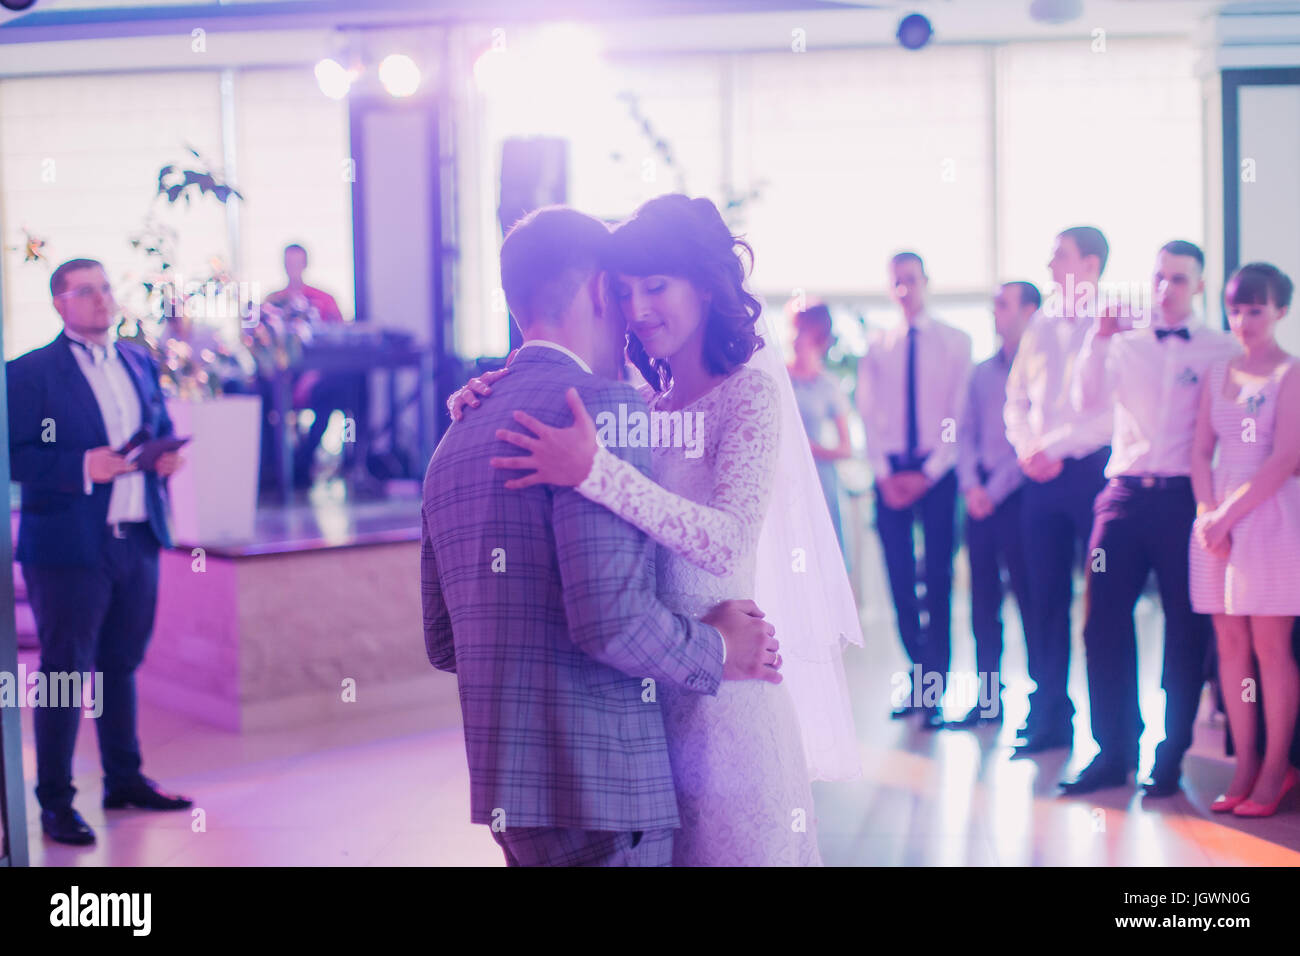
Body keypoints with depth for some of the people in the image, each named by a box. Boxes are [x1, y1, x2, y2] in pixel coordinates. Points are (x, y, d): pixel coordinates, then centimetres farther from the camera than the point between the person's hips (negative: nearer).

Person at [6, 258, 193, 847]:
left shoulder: (139, 362, 13)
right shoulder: (30, 372, -6)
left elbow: (161, 430, 22)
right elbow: (17, 457, -12)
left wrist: (165, 457, 1)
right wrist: (83, 466, -23)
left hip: (138, 540, 6)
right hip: (69, 547, -6)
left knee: (122, 665, 16)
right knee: (64, 672, 1)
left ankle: (125, 780, 29)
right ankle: (55, 801, 10)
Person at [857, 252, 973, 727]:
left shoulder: (956, 342, 4)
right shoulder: (876, 346, 10)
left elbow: (959, 415, -1)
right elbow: (869, 413, 7)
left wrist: (929, 472, -10)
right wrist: (883, 472, -5)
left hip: (937, 470, -2)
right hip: (890, 471, 2)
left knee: (938, 577, -3)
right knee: (900, 577, 4)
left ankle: (933, 686, 2)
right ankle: (919, 669, 18)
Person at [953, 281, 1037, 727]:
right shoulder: (983, 372, 16)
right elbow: (967, 433, 14)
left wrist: (996, 490, -11)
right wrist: (971, 485, -1)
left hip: (1019, 494, -6)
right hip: (980, 495, 6)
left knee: (1029, 596, -5)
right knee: (983, 598, 8)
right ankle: (989, 697, 15)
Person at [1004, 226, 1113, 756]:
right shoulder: (1040, 326, 14)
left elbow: (1116, 410, -14)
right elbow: (1016, 399, 17)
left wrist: (1056, 446, -13)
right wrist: (1026, 447, 1)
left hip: (1093, 470, -6)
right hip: (1041, 476, 6)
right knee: (1044, 597, 7)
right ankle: (1049, 716, 15)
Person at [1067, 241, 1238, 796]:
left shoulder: (1222, 352, 5)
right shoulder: (1125, 345, 12)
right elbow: (1088, 401, -2)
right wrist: (1100, 336, -10)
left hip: (1184, 496, -2)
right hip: (1125, 493, 2)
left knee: (1185, 627, 2)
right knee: (1104, 620, -2)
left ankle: (1171, 756, 13)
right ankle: (1113, 750, 9)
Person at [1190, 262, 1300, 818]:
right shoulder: (1217, 375, 12)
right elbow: (1201, 452, 8)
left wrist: (1229, 513, -15)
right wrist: (1208, 515, -6)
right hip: (1217, 516, 5)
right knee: (1230, 644, 5)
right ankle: (1244, 767, 12)